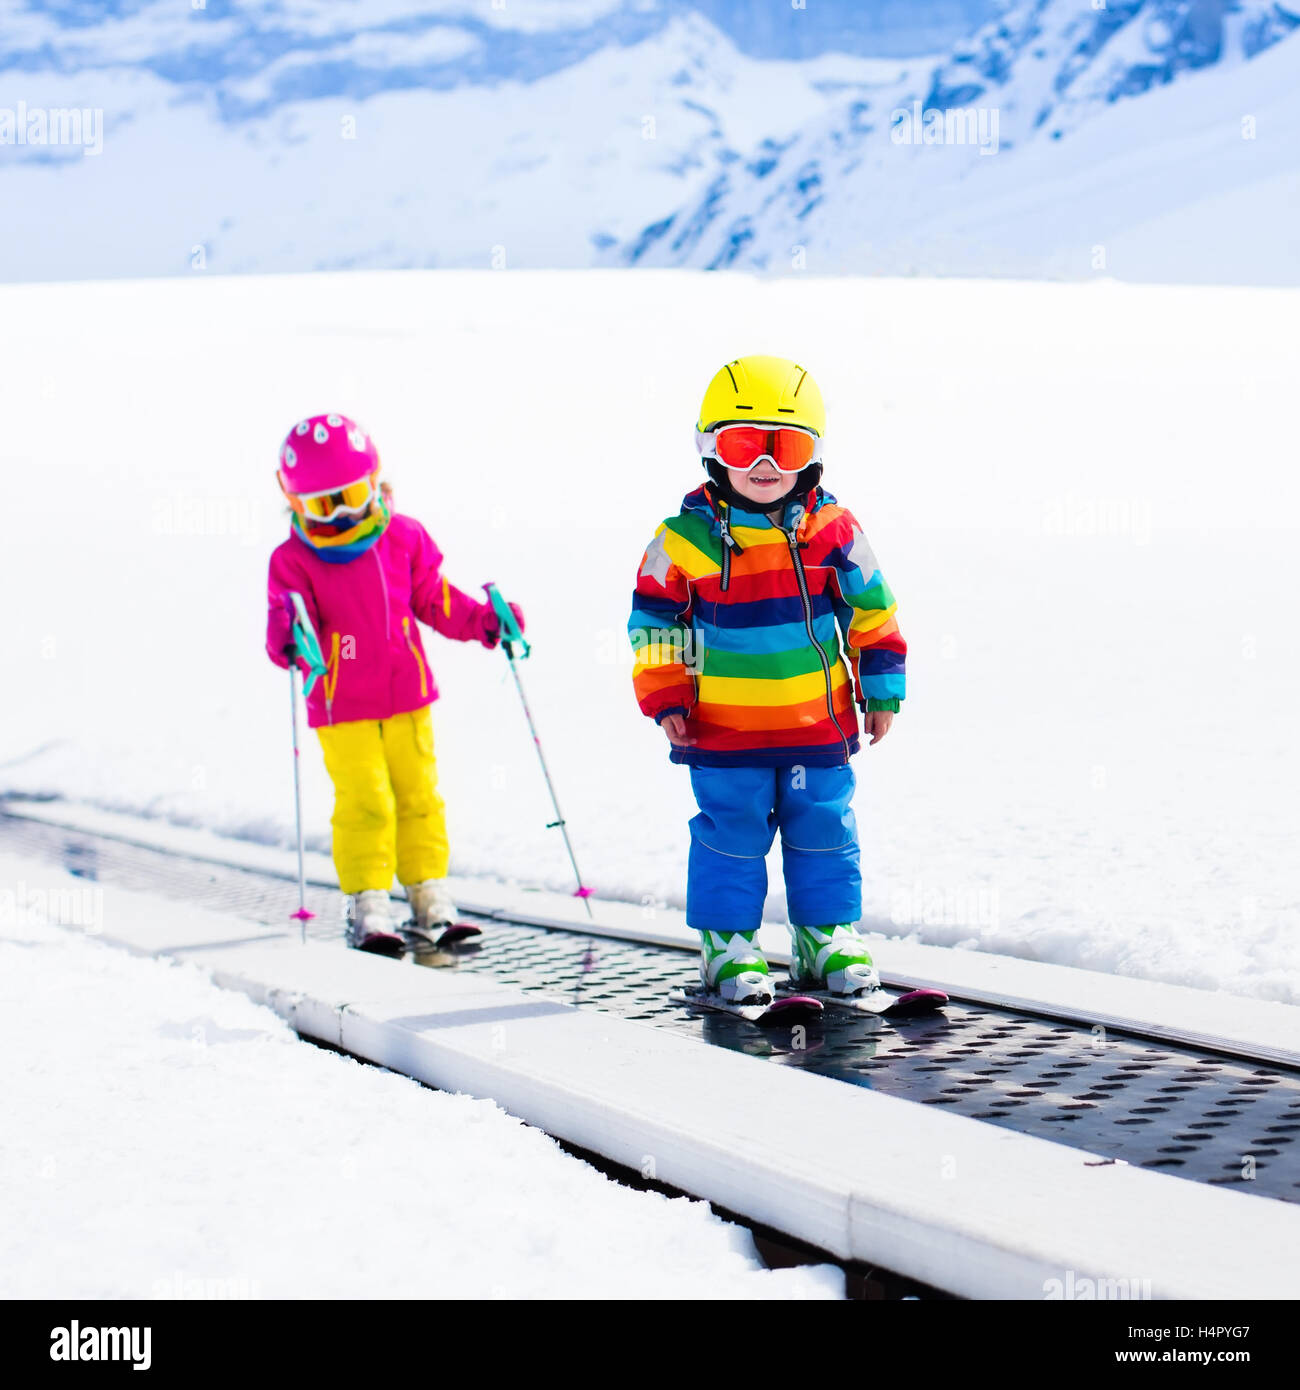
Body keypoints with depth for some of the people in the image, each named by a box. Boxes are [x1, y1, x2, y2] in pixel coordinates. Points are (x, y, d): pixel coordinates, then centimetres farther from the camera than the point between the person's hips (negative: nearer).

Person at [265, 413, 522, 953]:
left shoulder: (404, 539, 2)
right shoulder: (294, 561, -7)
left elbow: (436, 600, 14)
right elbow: (285, 627, -14)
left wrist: (483, 621, 3)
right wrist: (289, 642, -36)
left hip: (407, 698, 3)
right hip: (342, 707, -3)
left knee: (419, 797, 8)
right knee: (364, 803, -10)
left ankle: (431, 906, 17)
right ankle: (367, 910, -1)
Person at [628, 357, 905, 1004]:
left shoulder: (832, 530, -2)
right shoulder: (685, 538, -7)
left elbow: (872, 610, 8)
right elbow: (654, 622, 1)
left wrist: (881, 690, 9)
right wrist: (666, 701, -3)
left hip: (819, 725, 2)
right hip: (724, 731, -2)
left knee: (824, 835, 9)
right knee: (731, 837, 4)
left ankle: (828, 939, 22)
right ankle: (729, 947, 15)